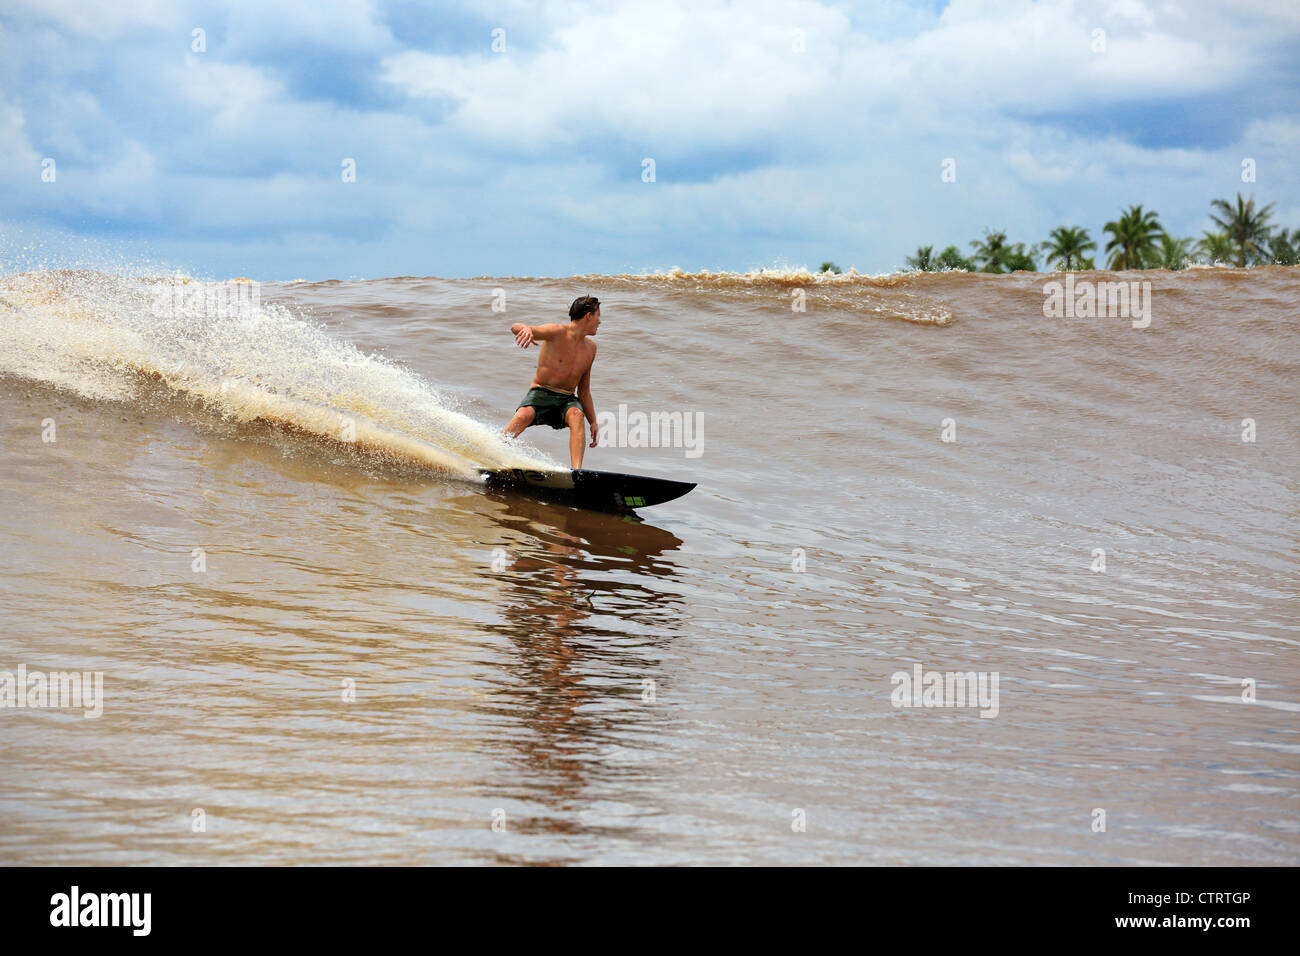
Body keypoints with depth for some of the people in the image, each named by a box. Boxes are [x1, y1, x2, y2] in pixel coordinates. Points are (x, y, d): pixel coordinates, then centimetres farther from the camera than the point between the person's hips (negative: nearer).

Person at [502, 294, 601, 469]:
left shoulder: (590, 347, 14)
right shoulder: (557, 332, -7)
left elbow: (584, 390, 22)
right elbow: (515, 327, -21)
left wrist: (593, 422, 16)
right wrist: (526, 329, -46)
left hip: (566, 400, 4)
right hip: (540, 395, -4)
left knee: (576, 415, -31)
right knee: (524, 416, -36)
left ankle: (577, 471, -46)